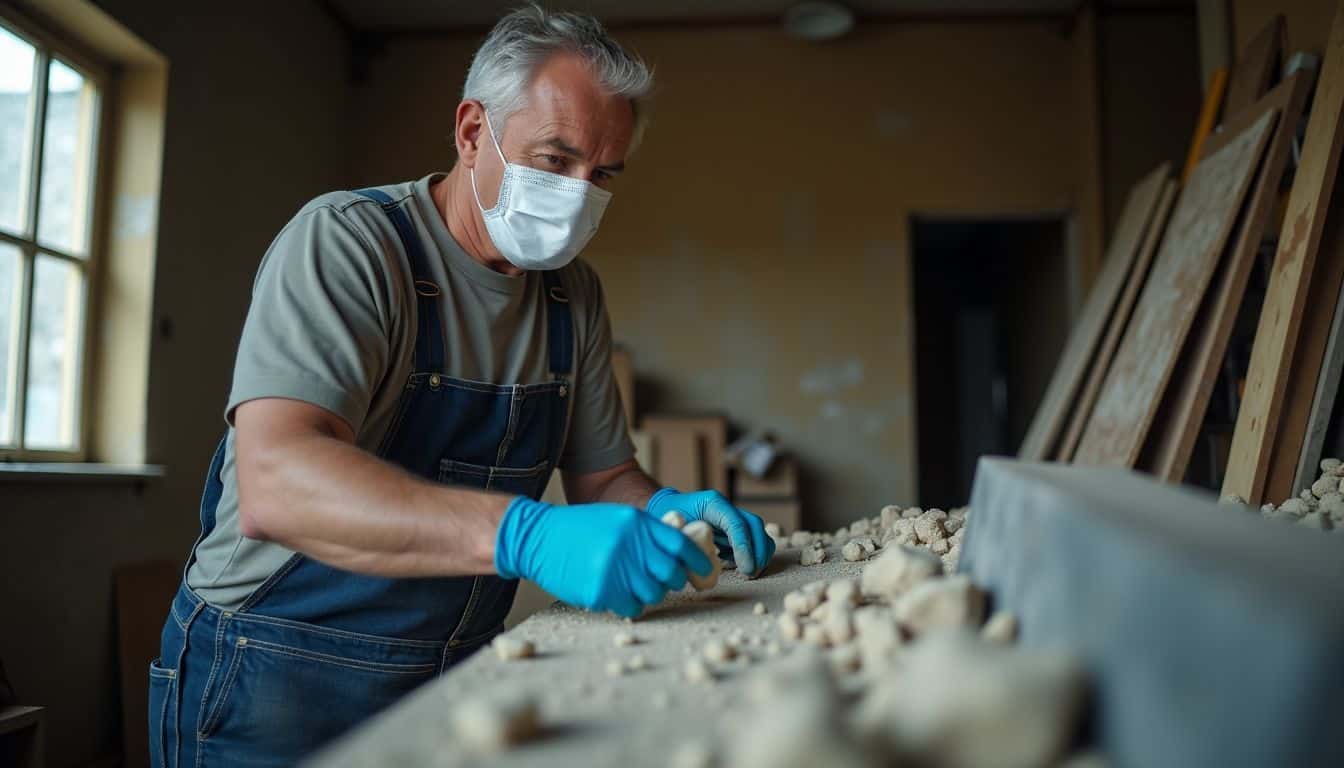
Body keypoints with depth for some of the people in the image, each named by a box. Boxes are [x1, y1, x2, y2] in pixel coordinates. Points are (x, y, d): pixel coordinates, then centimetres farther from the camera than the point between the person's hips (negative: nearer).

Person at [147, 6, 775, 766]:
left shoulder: (576, 296, 0)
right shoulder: (345, 241, -19)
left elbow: (604, 477, 7)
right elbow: (274, 485, -32)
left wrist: (662, 510, -16)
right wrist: (524, 534, -44)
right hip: (282, 684, -6)